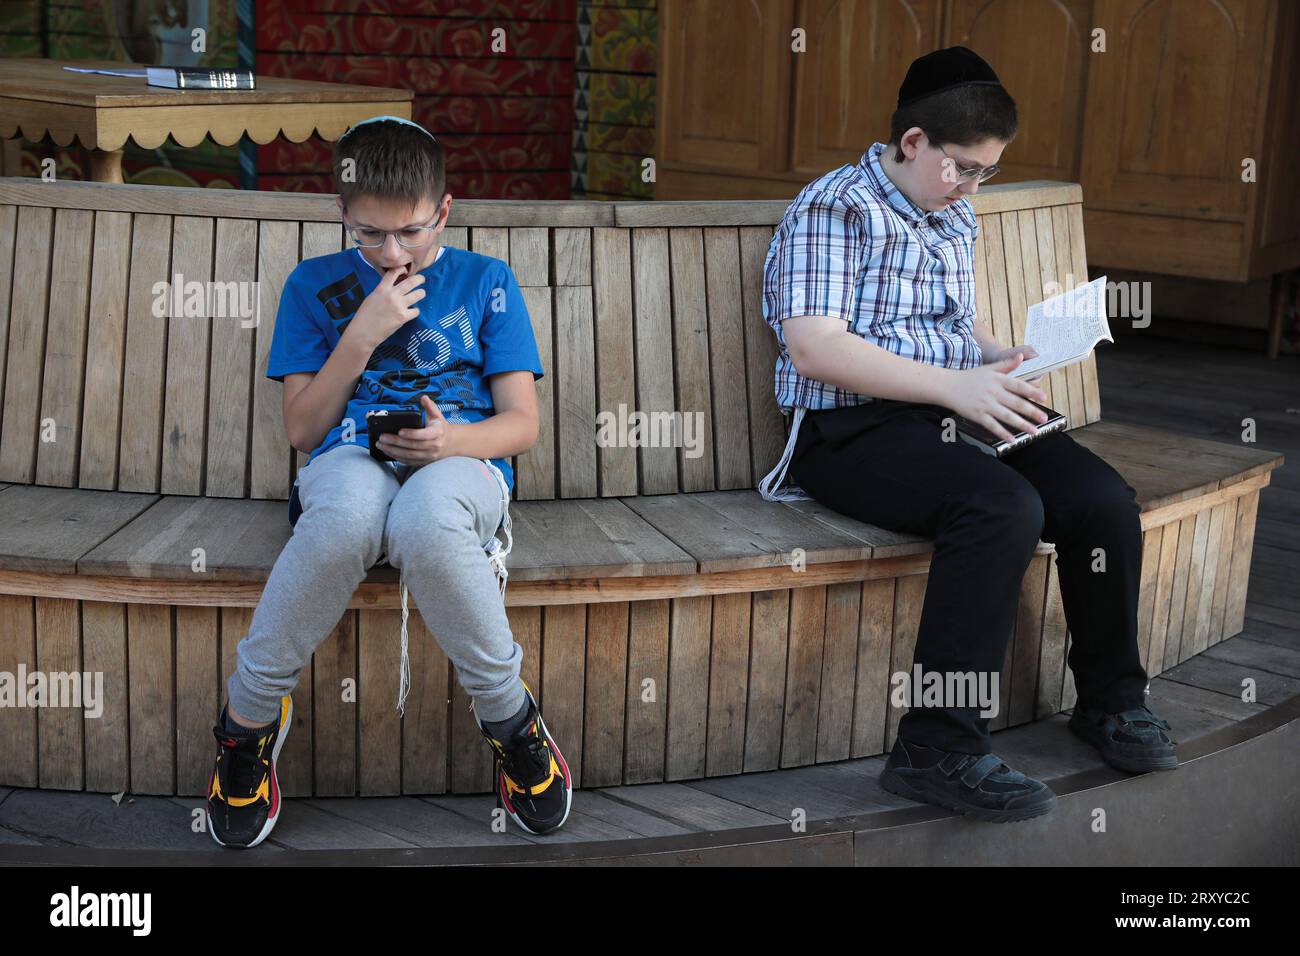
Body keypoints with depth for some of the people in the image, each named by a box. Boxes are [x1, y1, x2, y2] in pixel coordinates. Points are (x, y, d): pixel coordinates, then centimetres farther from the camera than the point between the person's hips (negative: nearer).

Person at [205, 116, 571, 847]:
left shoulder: (486, 281, 15)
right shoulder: (316, 285, 16)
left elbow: (522, 423, 9)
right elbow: (303, 429, 10)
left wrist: (452, 440, -14)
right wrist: (362, 333, -2)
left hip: (460, 462, 0)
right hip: (351, 460, 1)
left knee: (425, 520, -42)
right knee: (348, 513, -41)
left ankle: (511, 720, -20)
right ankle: (249, 717, -19)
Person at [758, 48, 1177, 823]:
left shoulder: (957, 220, 21)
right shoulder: (834, 207, -6)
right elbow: (813, 349, -18)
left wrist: (1003, 359, 5)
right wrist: (956, 387, -23)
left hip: (956, 412, 8)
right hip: (852, 430, -7)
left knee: (1106, 500, -15)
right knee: (1004, 508, -34)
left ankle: (1111, 701, 7)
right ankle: (940, 748, -28)